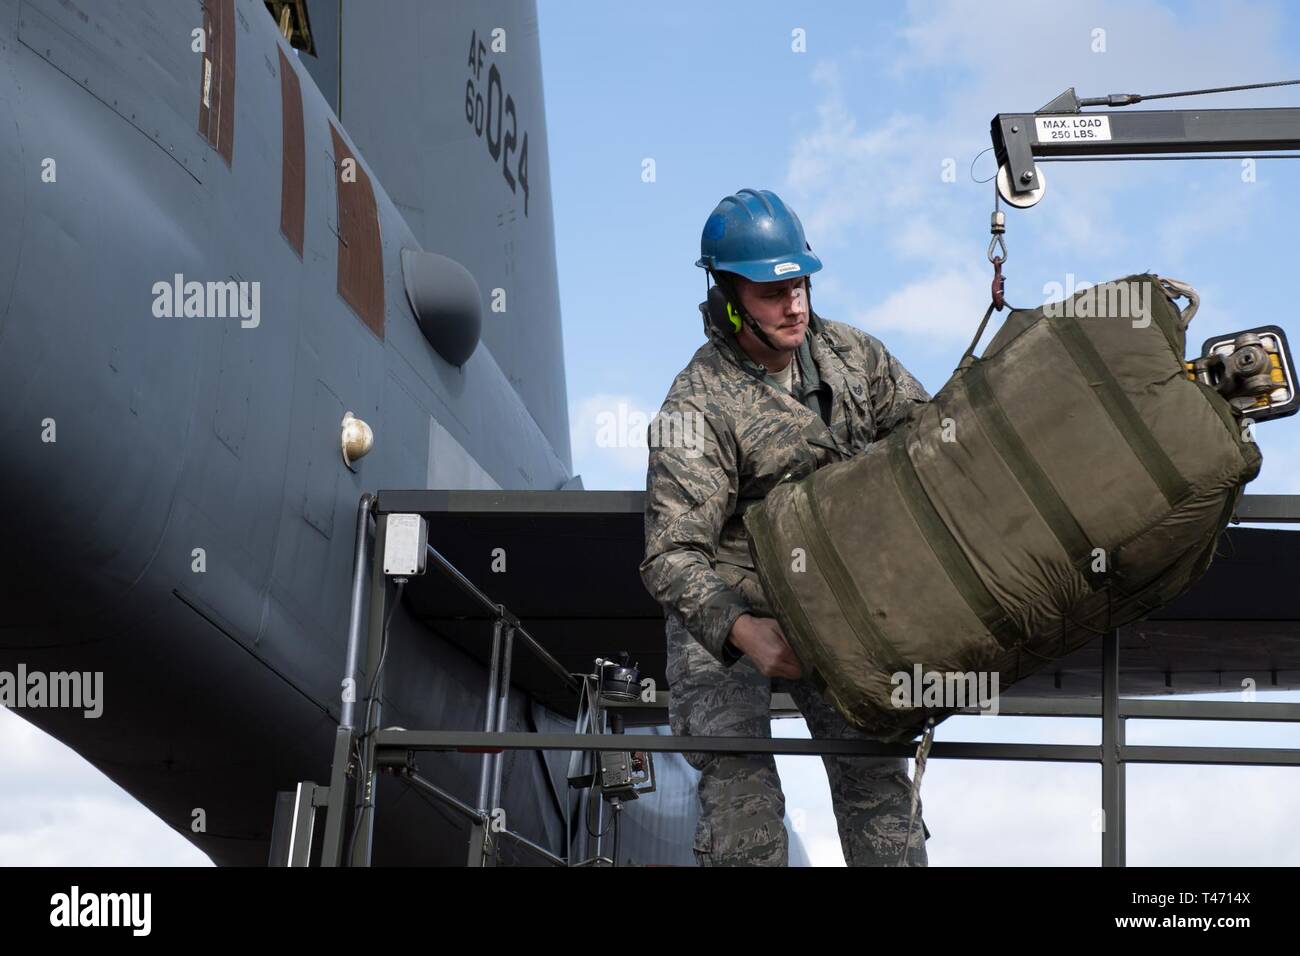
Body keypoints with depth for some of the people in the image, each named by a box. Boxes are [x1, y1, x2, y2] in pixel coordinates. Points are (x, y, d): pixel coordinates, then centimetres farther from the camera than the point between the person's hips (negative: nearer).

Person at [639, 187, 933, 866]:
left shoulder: (848, 352, -2)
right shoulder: (699, 407, -21)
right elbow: (673, 554, -28)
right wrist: (743, 631, -43)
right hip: (725, 609, -4)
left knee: (875, 770, -4)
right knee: (740, 789, -14)